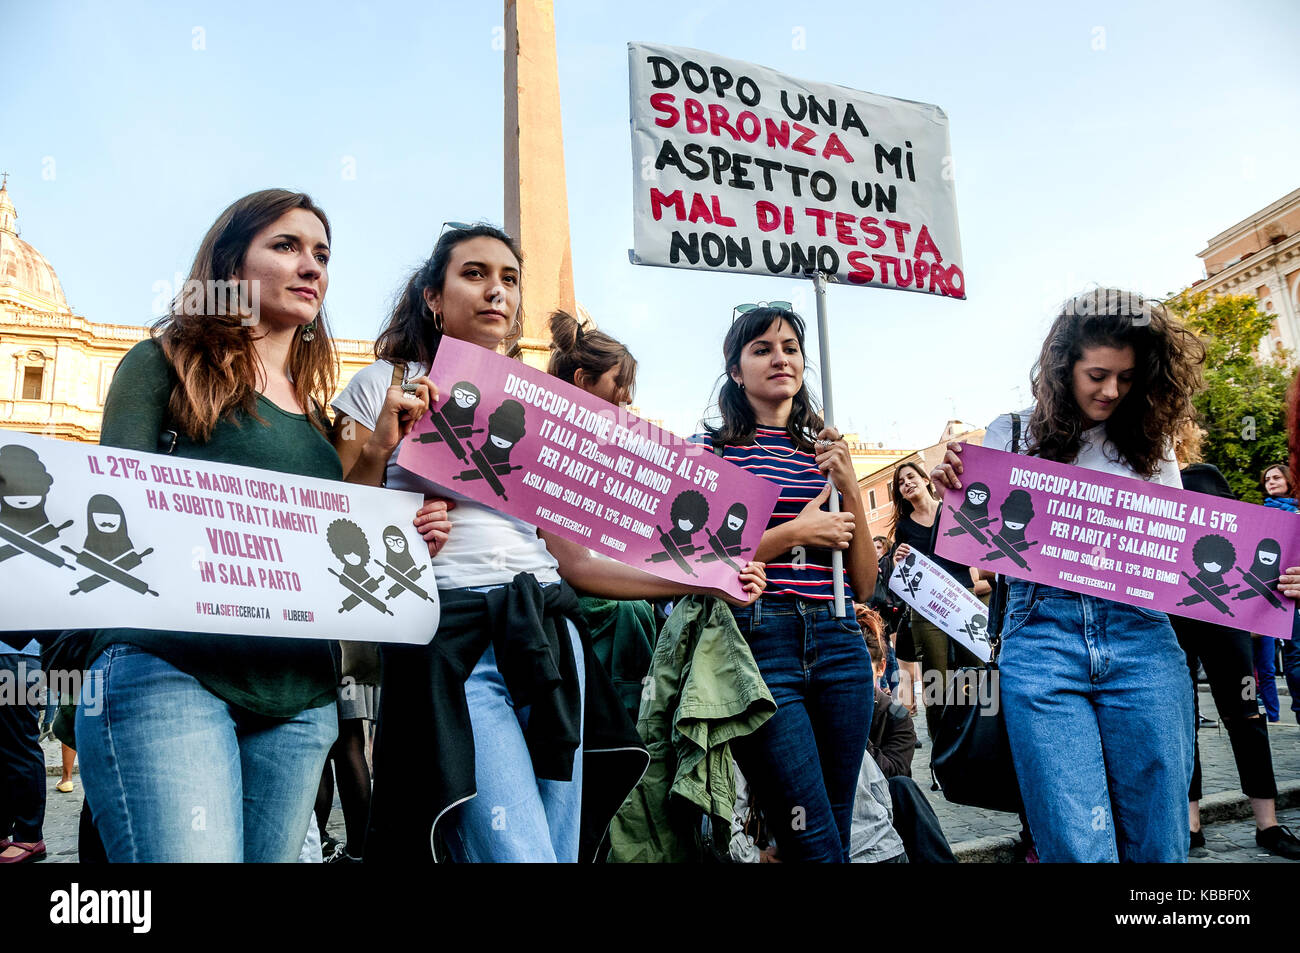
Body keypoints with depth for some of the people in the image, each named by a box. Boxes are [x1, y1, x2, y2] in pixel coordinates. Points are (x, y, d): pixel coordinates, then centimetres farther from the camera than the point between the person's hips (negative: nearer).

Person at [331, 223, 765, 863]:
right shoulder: (384, 385, 7)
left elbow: (569, 556, 14)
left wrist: (701, 579, 9)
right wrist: (377, 449, -12)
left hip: (547, 638, 5)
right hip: (450, 636, -4)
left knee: (562, 849, 4)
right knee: (520, 854, -16)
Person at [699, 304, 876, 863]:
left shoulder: (825, 454, 17)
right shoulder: (711, 450, 4)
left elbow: (864, 585, 12)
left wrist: (849, 487, 0)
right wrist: (795, 532, -8)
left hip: (838, 643, 5)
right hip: (760, 641, -5)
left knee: (836, 835, 12)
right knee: (817, 847, -6)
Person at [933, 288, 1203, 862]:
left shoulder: (1150, 443, 11)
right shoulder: (1013, 434, 6)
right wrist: (953, 488, -11)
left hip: (1139, 636, 3)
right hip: (1042, 633, -2)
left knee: (1159, 843, 8)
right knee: (1078, 847, -4)